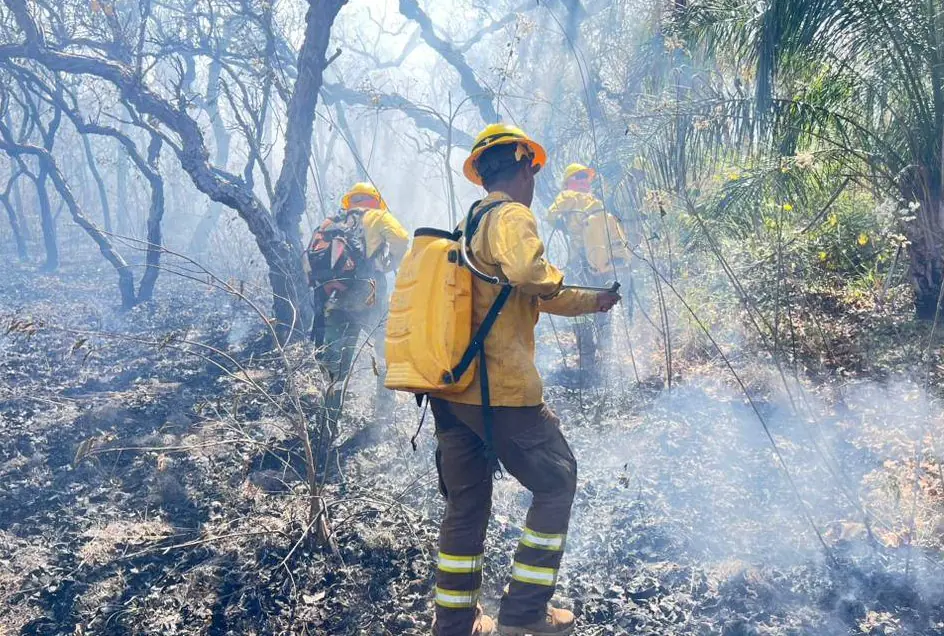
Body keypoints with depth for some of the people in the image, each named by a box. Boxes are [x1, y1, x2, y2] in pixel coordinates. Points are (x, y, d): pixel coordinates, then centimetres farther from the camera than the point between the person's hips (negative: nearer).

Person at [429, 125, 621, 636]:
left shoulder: (468, 224, 21)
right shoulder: (512, 216, -8)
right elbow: (528, 273, -32)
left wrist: (594, 301, 33)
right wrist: (556, 281, -9)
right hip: (501, 389, -9)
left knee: (466, 500, 16)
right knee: (556, 479, 9)